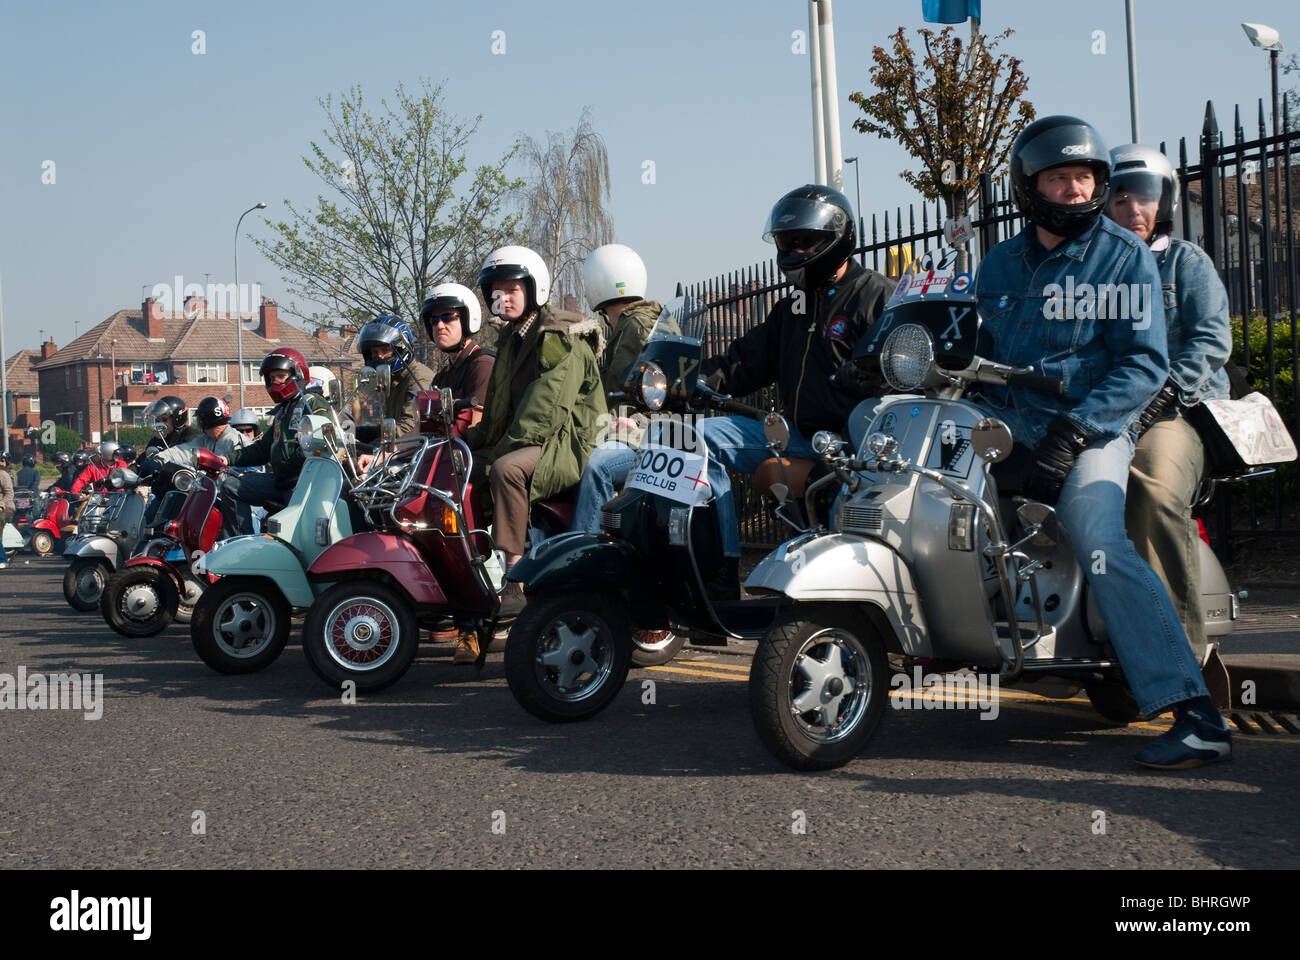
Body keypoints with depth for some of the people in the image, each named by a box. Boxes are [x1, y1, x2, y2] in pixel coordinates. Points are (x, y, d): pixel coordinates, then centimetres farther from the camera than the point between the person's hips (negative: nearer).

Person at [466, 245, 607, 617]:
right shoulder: (510, 339, 18)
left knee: (507, 469, -36)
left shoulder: (560, 338, -13)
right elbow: (499, 408, 21)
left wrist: (499, 452, -26)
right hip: (528, 443, 10)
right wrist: (466, 443, 6)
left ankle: (513, 583, -38)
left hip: (567, 443, -10)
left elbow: (545, 409, -23)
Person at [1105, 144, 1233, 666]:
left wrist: (1165, 389, -17)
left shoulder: (1186, 261, 12)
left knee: (1155, 491, -35)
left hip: (1180, 408, -4)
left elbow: (1212, 340, -1)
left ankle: (1181, 643, -34)